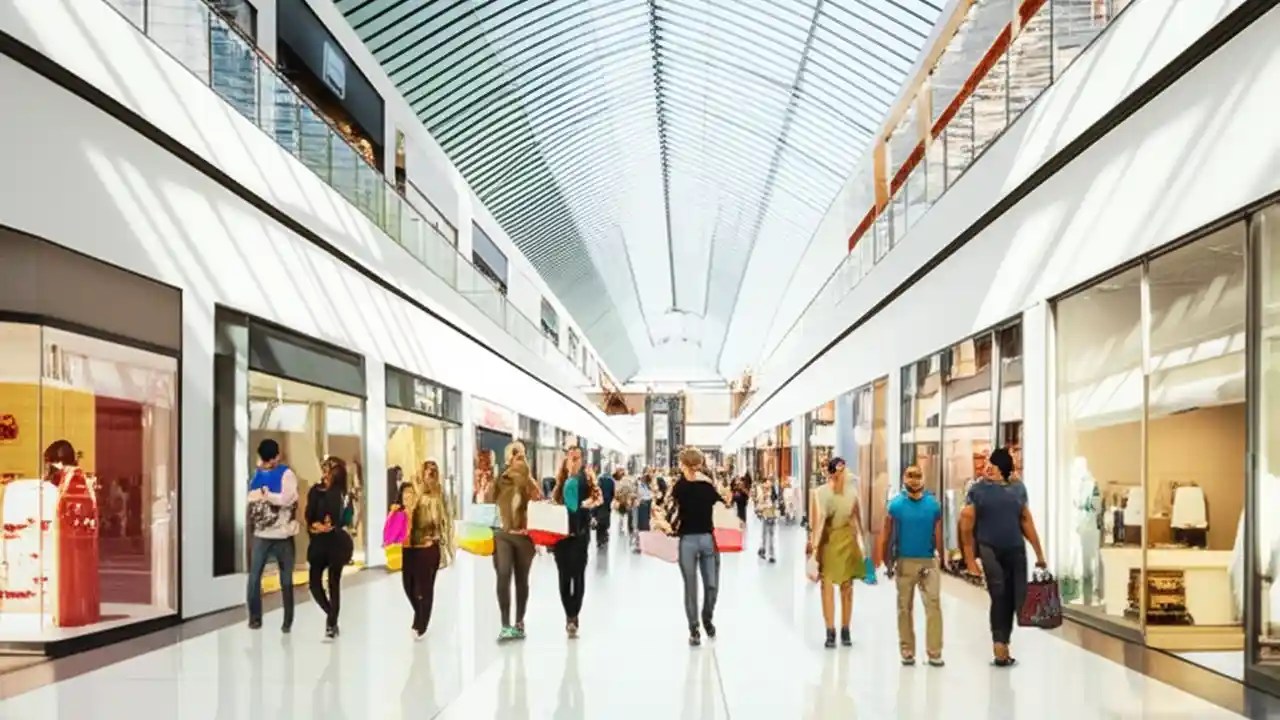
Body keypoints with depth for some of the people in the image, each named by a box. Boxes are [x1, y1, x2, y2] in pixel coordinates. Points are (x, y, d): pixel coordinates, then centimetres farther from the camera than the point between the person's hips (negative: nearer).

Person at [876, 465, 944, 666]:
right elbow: (887, 535, 1)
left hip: (929, 561, 0)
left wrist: (941, 560, 0)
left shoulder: (933, 504, 0)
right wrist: (888, 562, -1)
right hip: (904, 562, 0)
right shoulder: (896, 504, -2)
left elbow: (938, 535, 3)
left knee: (933, 605, -8)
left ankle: (934, 652, -5)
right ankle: (907, 652, 16)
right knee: (905, 608, 8)